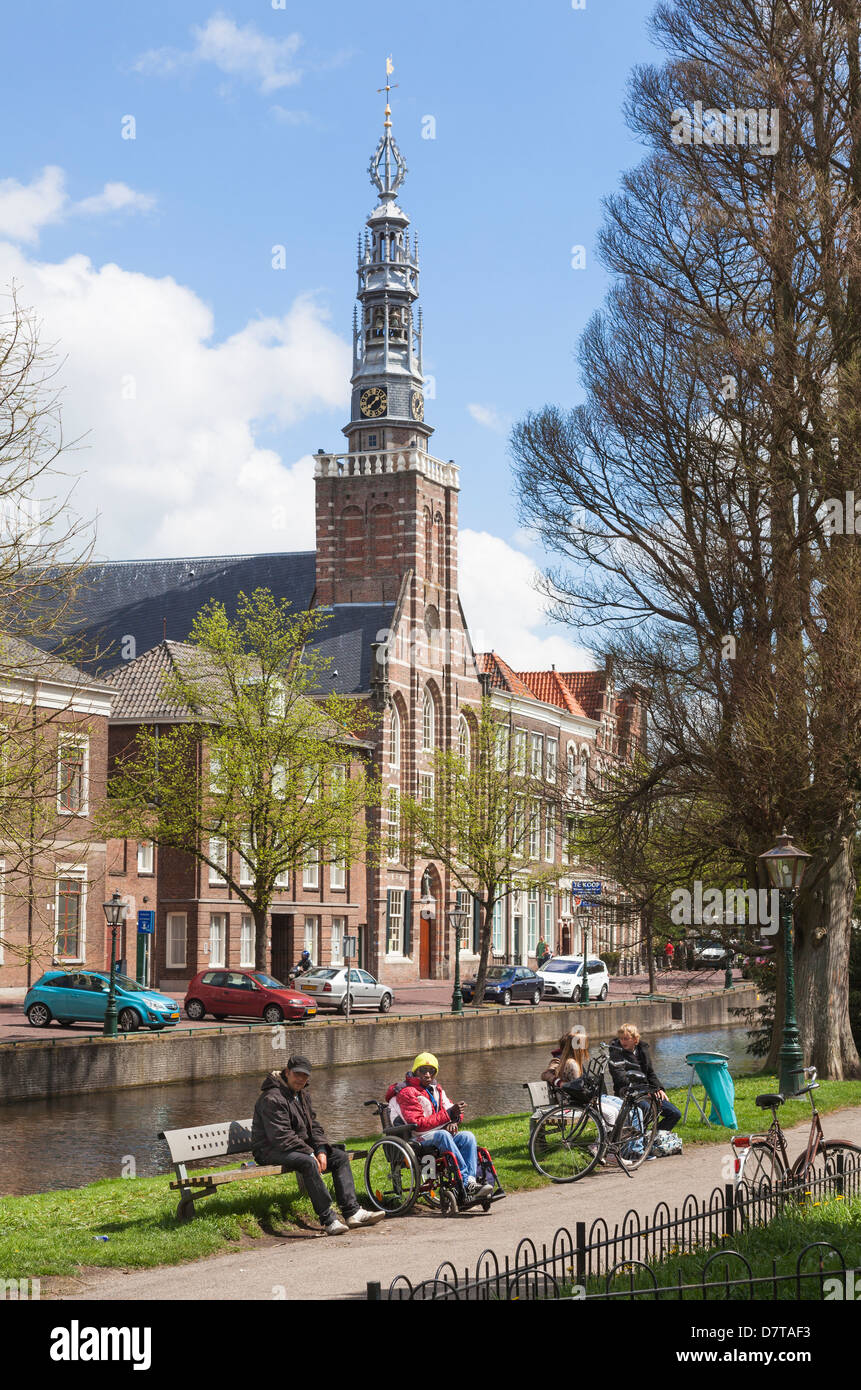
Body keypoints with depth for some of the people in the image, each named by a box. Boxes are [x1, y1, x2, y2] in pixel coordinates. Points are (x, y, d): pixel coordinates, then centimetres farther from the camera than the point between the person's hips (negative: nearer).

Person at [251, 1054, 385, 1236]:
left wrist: (321, 1150, -5)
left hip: (299, 1146, 10)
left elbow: (314, 1126, 14)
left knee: (340, 1157, -1)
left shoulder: (303, 1094, 12)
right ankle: (328, 1219, -36)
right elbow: (281, 1136, -25)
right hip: (270, 1151, -10)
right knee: (308, 1163, -36)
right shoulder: (272, 1098, -19)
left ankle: (352, 1212, -8)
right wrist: (310, 1154, -24)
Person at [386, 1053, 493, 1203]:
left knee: (467, 1136, -20)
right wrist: (448, 1114, -21)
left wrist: (454, 1122, -7)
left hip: (440, 1137, 7)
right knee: (442, 1135, -36)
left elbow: (451, 1110, 20)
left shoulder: (436, 1090, 19)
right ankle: (466, 1182, -44)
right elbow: (418, 1124, -17)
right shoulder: (407, 1093, -7)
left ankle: (470, 1182, -38)